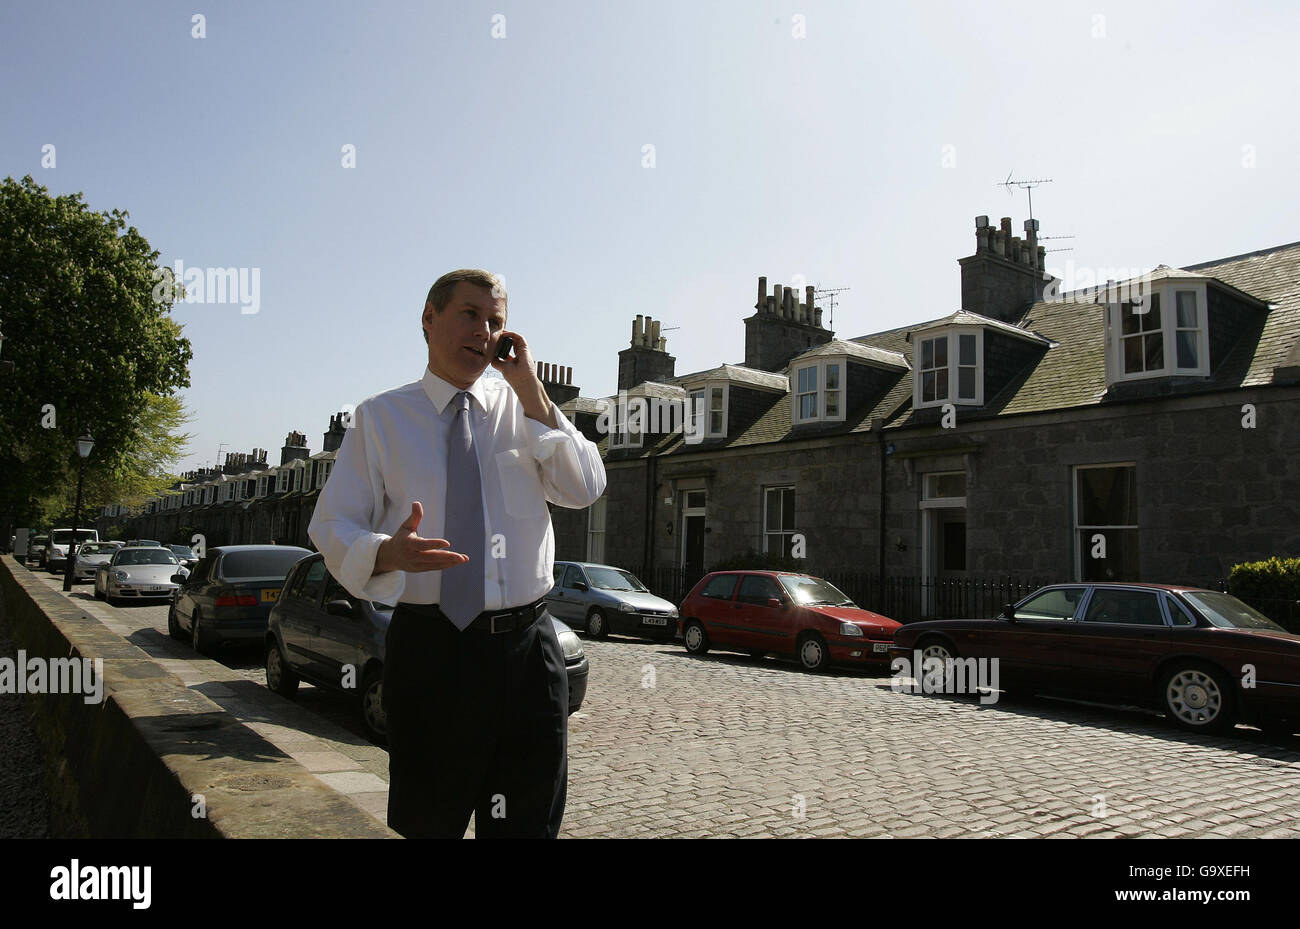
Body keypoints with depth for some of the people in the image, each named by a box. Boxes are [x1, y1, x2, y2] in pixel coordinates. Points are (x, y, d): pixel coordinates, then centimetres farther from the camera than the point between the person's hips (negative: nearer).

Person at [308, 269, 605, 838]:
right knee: (426, 824, 10)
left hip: (527, 647, 2)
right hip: (428, 649, -2)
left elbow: (586, 490, -4)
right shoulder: (380, 417, 4)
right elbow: (332, 525, -2)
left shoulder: (523, 409, 9)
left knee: (529, 822, 14)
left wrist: (530, 389, -8)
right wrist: (388, 552, -24)